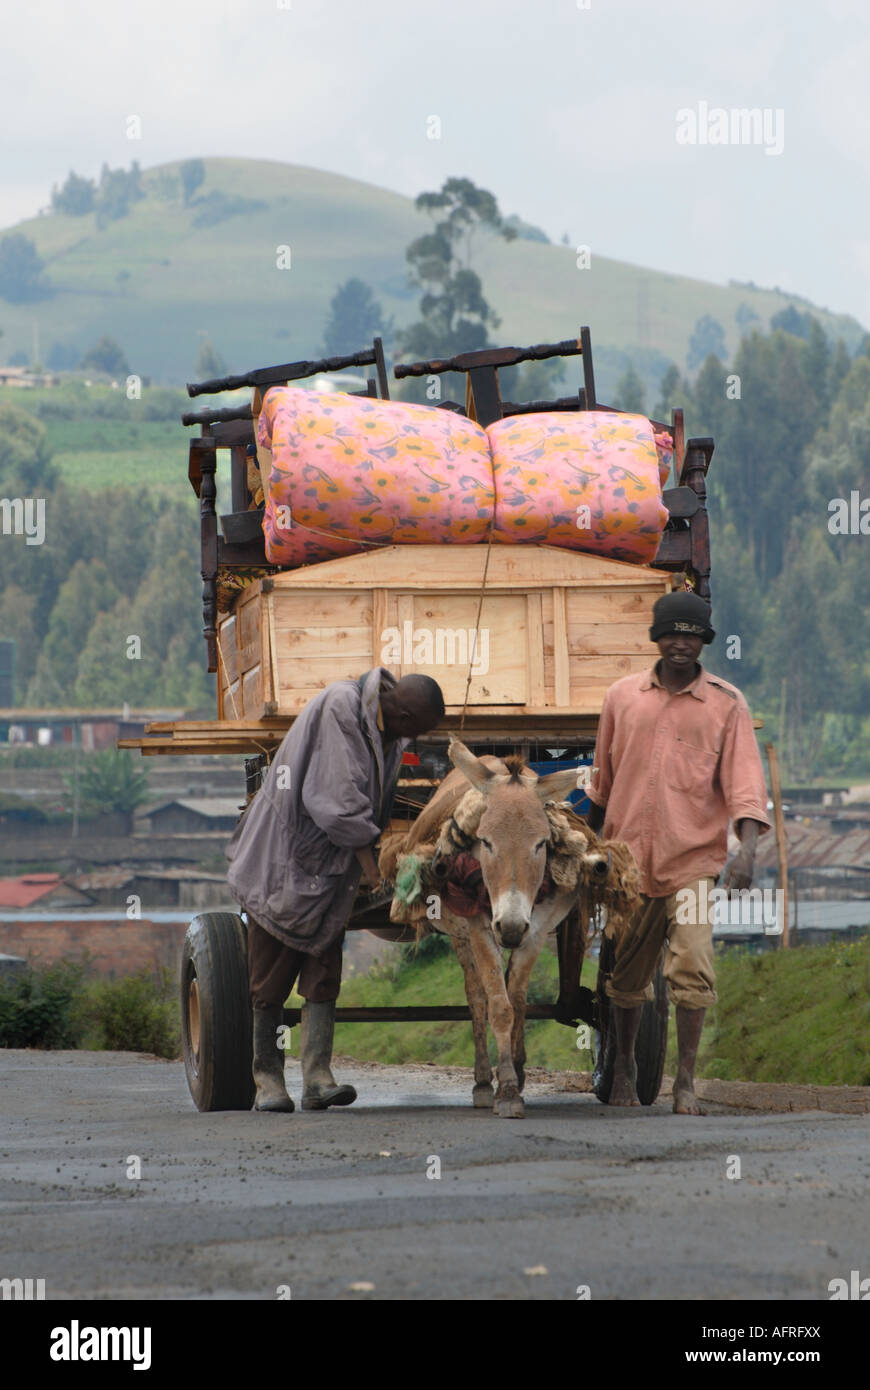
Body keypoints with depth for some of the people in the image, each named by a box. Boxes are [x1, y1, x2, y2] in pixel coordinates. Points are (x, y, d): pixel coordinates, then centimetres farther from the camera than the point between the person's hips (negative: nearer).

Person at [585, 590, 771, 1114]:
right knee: (628, 972, 11)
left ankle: (686, 1081, -5)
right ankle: (625, 1066, 31)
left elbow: (744, 778, -6)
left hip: (694, 859, -3)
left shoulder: (726, 703, 1)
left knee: (693, 968, -13)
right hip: (629, 855, 3)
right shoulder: (623, 696, 8)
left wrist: (748, 847, -20)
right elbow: (604, 777, 19)